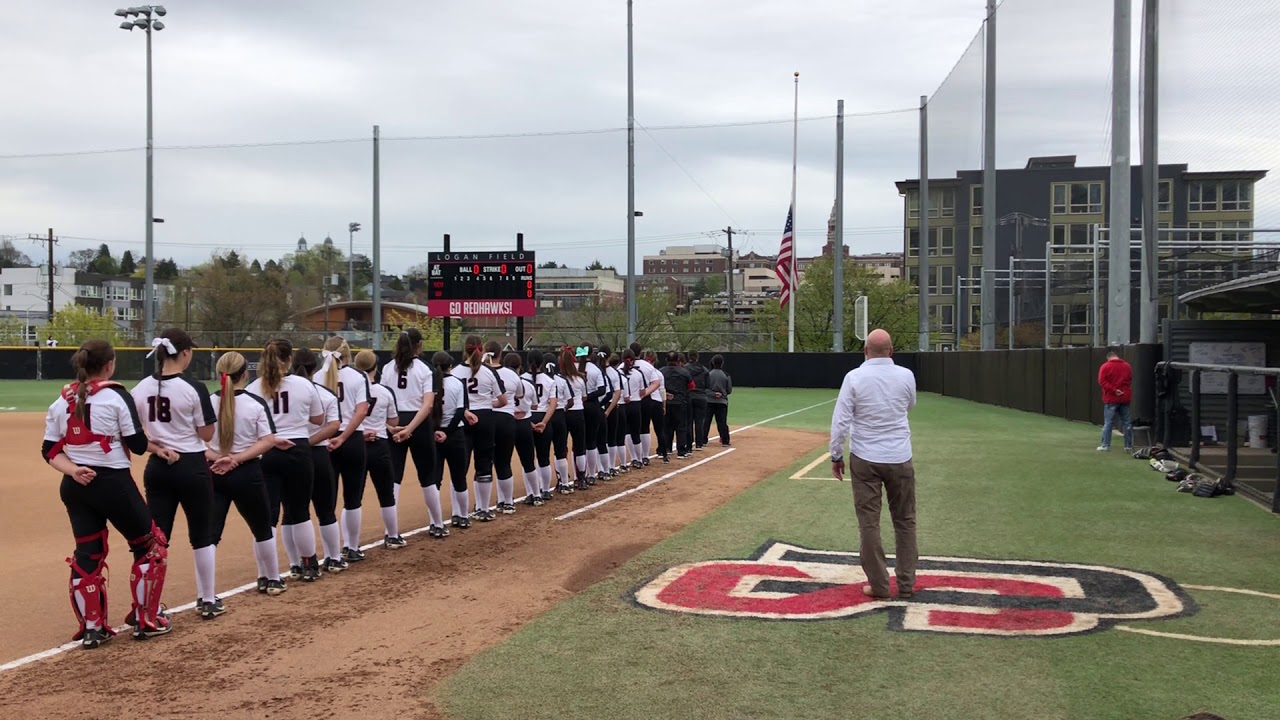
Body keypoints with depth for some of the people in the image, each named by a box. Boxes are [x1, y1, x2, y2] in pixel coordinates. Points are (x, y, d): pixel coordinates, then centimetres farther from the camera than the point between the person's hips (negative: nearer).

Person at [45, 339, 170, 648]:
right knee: (150, 545, 11)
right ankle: (146, 621, 14)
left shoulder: (61, 400, 5)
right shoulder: (116, 396, -12)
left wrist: (73, 471, -9)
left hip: (75, 486, 6)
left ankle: (91, 628, 15)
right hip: (113, 483, -6)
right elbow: (138, 445, -12)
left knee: (87, 554, 14)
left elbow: (50, 451, 2)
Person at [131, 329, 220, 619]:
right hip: (192, 467, -4)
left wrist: (157, 449, -1)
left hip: (157, 468, 4)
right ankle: (207, 600, 19)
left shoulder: (141, 388, 1)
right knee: (201, 535, 10)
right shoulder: (193, 388, -14)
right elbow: (207, 434, -8)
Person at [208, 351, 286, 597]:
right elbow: (269, 440, -12)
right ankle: (271, 580, 32)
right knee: (262, 529, 18)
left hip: (213, 474, 1)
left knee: (209, 534, 1)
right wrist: (237, 459, -15)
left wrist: (214, 457, -15)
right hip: (247, 474, -1)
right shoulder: (256, 403, -6)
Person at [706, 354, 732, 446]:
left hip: (709, 401, 0)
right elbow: (729, 390, 1)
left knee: (706, 421, 5)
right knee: (722, 422, 4)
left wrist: (713, 394, -10)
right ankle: (725, 441, 5)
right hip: (722, 401, 0)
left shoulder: (708, 374, -6)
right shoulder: (726, 375, -4)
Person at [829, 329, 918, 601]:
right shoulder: (906, 376, -4)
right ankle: (906, 584, 16)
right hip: (899, 458, 2)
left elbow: (841, 420, -10)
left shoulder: (854, 377, -10)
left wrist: (836, 456, 0)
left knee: (869, 522, 5)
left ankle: (879, 585, 7)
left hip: (865, 459, -2)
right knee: (904, 521, 13)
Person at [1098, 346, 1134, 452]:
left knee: (1108, 423, -1)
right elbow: (1130, 381, 15)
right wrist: (1125, 390, 12)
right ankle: (1128, 446, 10)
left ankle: (1105, 445, -3)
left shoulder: (1105, 366, -5)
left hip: (1111, 399, -4)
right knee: (1127, 423, 8)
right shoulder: (1127, 366, 10)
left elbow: (1102, 381, -14)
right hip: (1125, 398, 4)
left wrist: (1114, 391, -13)